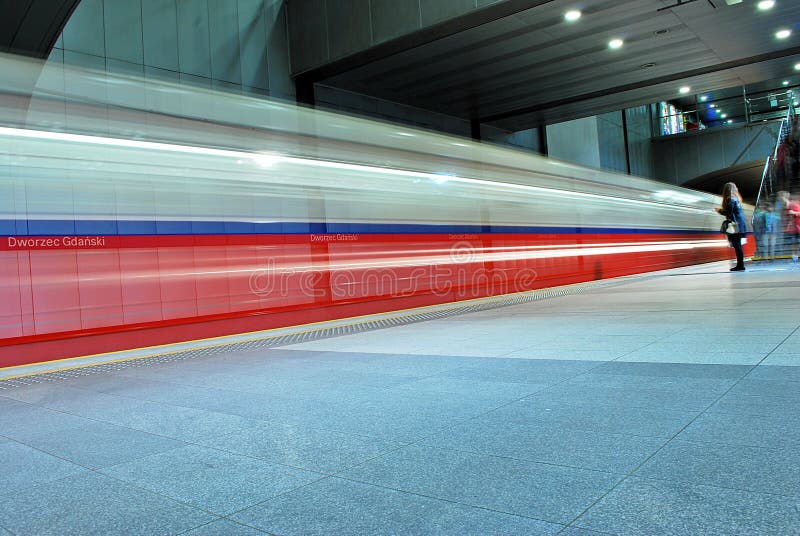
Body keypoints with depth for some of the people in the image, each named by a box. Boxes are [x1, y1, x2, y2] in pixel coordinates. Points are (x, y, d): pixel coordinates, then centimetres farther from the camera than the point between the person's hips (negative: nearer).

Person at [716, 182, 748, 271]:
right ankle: (740, 265, 15)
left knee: (737, 246, -7)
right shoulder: (736, 199, 15)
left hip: (735, 227, -9)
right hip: (740, 225, 9)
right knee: (737, 246, 12)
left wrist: (720, 211, 0)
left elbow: (729, 213, -16)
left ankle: (740, 266, -6)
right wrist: (722, 210, 21)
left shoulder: (731, 200, -13)